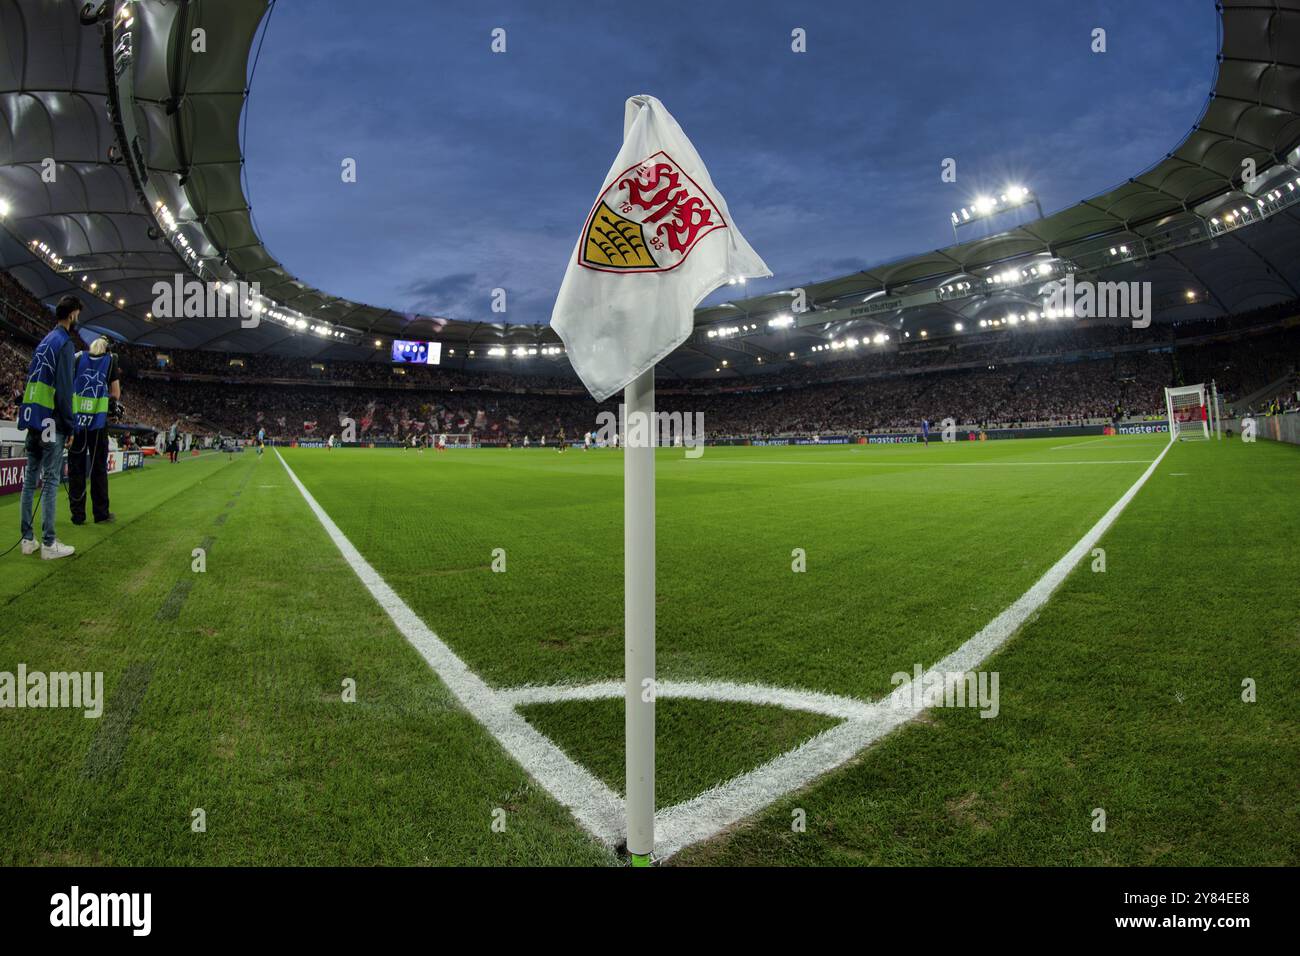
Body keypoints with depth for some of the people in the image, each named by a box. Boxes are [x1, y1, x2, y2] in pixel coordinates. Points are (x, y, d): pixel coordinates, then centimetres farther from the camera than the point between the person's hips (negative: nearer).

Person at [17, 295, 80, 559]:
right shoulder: (65, 344, -9)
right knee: (50, 481, -6)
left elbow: (31, 380, 18)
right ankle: (49, 544, -4)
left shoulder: (44, 342, 17)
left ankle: (28, 539, 15)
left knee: (30, 478, 10)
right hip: (50, 421, -8)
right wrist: (70, 426, -11)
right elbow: (64, 389, -14)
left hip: (32, 418, 8)